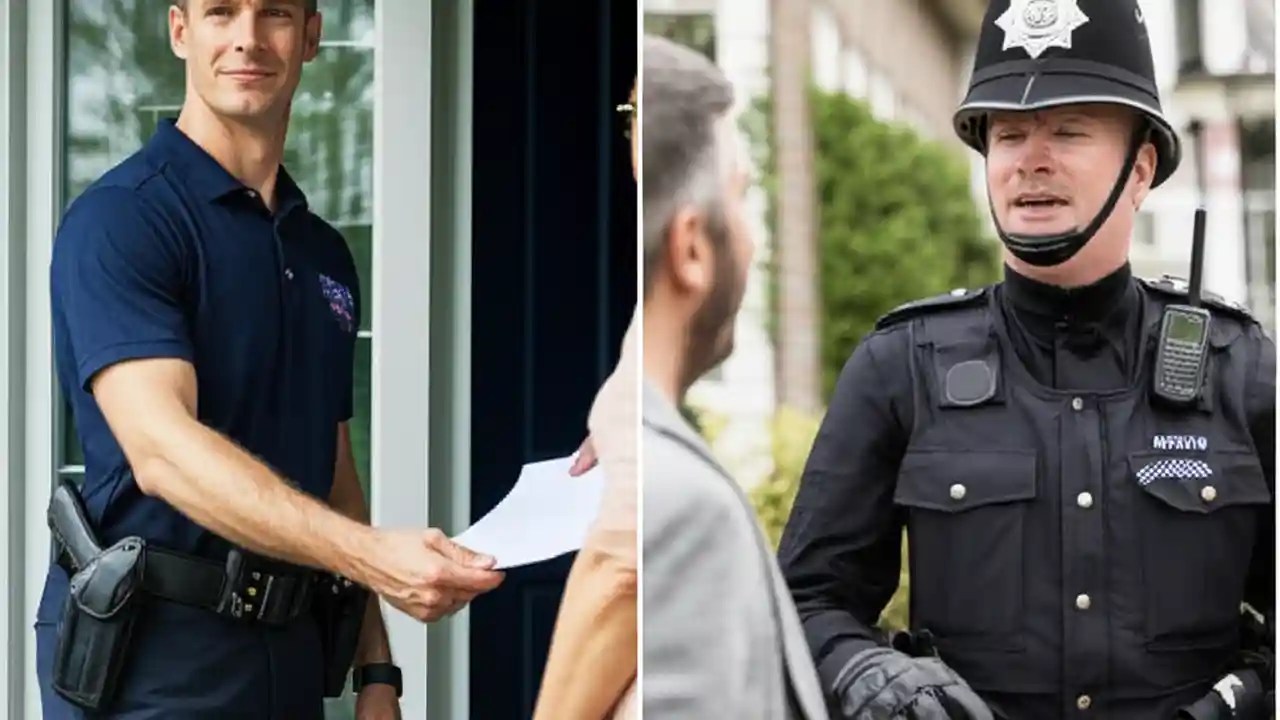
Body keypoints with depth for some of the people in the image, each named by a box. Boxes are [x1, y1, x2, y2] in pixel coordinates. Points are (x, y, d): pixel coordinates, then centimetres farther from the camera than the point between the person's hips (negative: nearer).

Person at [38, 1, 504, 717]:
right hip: (153, 659, -6)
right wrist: (372, 554, -34)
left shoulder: (326, 252, 13)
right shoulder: (120, 219, -10)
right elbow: (162, 451, -23)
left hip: (293, 651, 7)